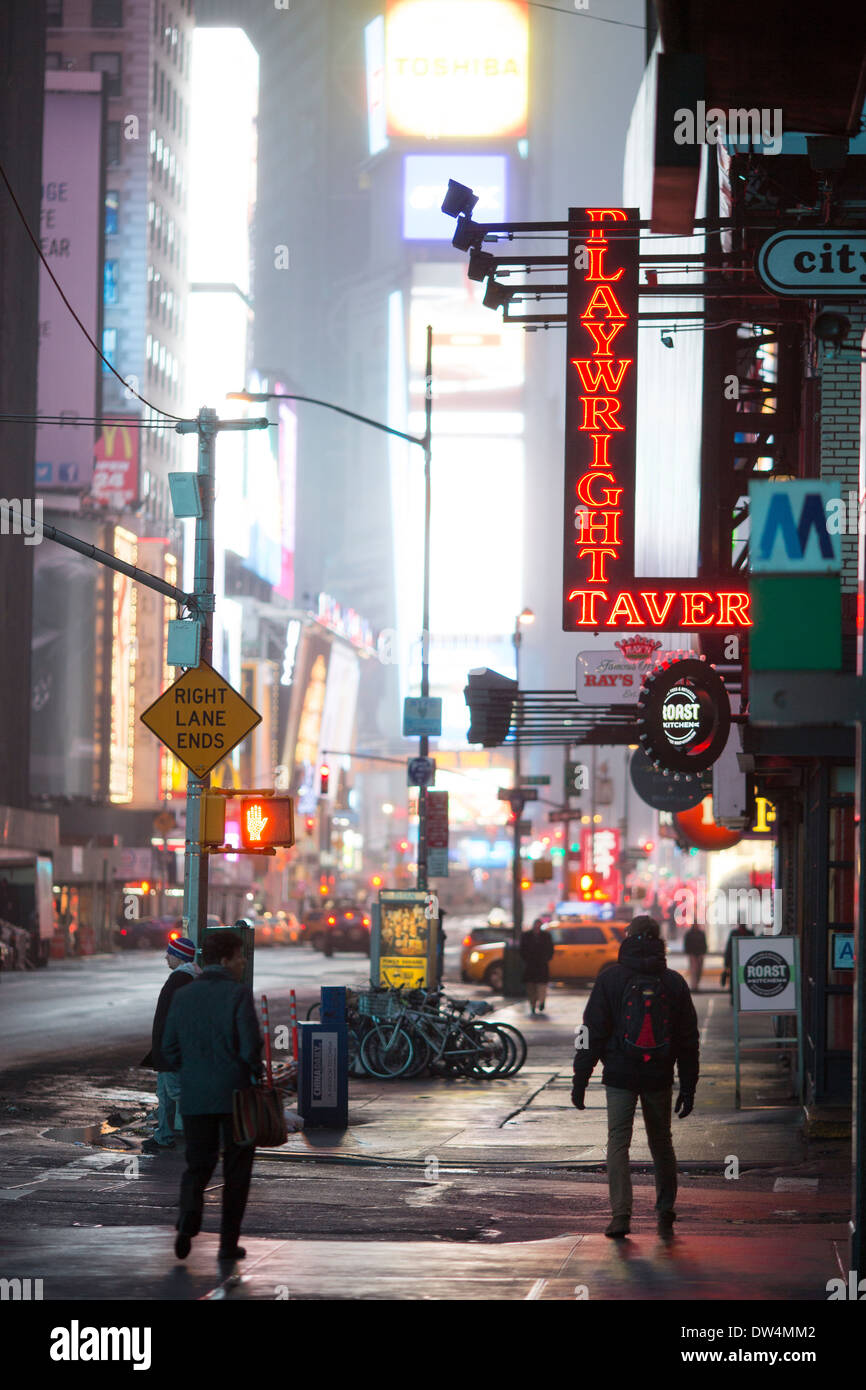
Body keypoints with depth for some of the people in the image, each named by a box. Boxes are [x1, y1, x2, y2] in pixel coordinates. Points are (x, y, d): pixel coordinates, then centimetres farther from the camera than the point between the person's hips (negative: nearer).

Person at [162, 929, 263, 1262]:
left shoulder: (182, 997, 5)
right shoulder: (238, 994, -10)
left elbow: (170, 1047, 7)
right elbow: (250, 1044, -16)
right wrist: (256, 1072, 2)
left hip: (195, 1096, 4)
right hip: (236, 1094, -4)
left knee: (198, 1165, 12)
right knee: (235, 1171, 8)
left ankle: (189, 1212, -18)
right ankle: (229, 1242, 8)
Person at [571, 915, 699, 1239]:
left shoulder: (610, 979, -3)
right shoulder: (674, 983, 5)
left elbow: (591, 1033, -4)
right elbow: (689, 1041, 7)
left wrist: (580, 1081, 0)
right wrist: (688, 1088, 12)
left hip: (620, 1076, -2)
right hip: (660, 1078, 2)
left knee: (618, 1143, 0)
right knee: (662, 1143, 14)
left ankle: (621, 1214, -13)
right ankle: (665, 1215, 15)